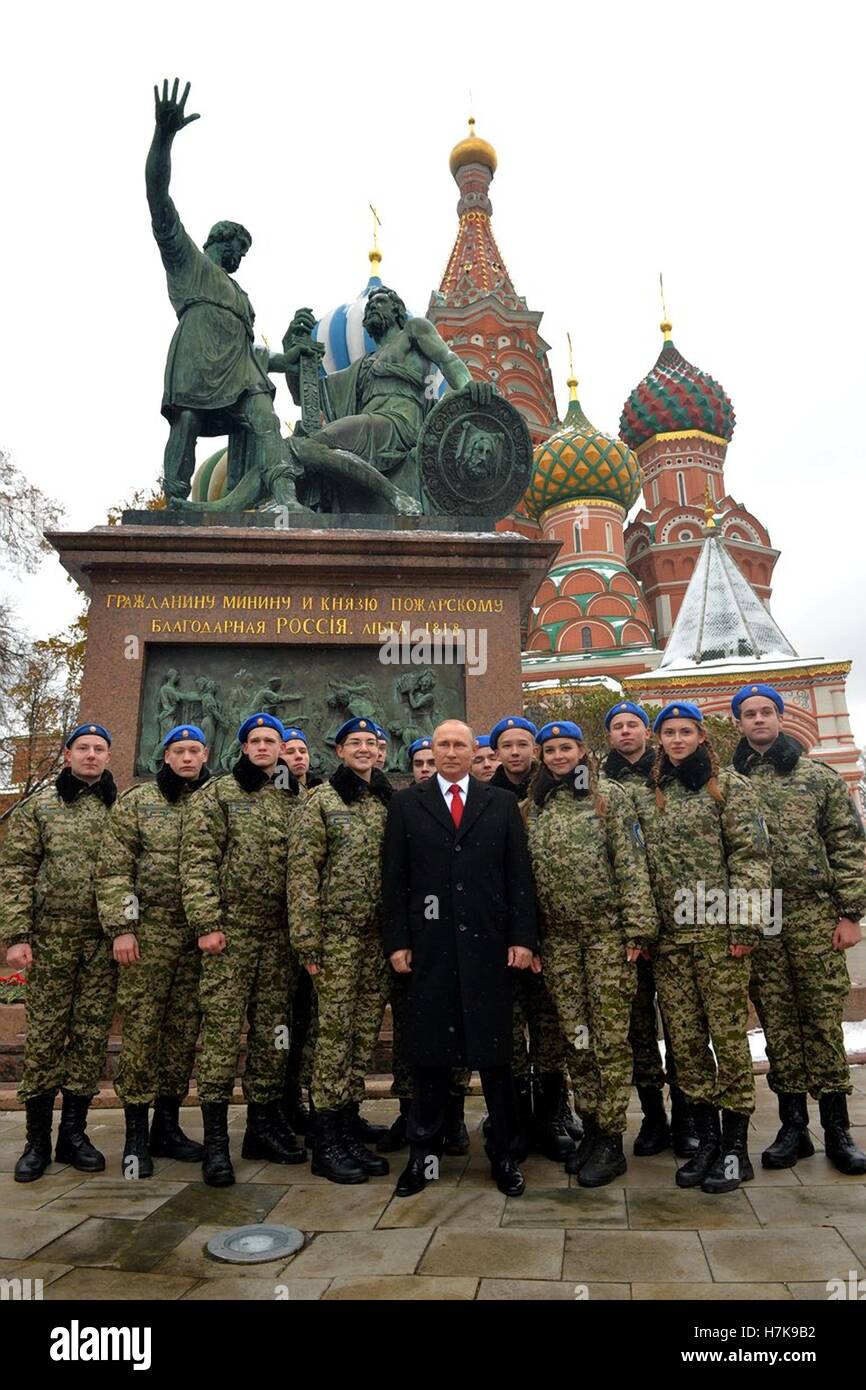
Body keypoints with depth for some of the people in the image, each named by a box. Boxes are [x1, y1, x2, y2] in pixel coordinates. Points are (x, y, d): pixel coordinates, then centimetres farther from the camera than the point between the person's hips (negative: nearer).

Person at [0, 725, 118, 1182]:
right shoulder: (39, 806, 5)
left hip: (104, 940, 2)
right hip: (51, 938, -1)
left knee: (92, 1036, 6)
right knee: (44, 1035, 4)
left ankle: (74, 1133, 20)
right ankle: (37, 1140, 17)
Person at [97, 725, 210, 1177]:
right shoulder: (136, 802, 3)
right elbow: (113, 869, -3)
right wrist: (121, 928, -11)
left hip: (200, 937, 3)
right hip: (149, 932, -3)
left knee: (185, 1030, 9)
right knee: (142, 1028, -1)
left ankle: (167, 1124, 23)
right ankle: (136, 1132, 12)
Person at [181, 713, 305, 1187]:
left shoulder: (295, 801, 13)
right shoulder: (216, 794, 1)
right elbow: (197, 861, -6)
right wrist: (206, 922, -13)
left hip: (279, 934, 4)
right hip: (231, 931, -4)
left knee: (272, 1031, 11)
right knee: (222, 1029, -2)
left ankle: (263, 1124, 24)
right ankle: (215, 1138, 9)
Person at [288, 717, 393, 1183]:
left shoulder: (390, 803, 12)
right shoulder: (321, 800, -3)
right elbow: (302, 871, -8)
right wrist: (307, 940, -13)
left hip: (379, 935, 5)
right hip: (337, 933, -5)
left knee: (364, 1032, 10)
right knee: (335, 1031, -2)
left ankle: (349, 1124, 22)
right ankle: (326, 1143, 10)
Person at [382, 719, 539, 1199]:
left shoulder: (501, 803, 7)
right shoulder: (406, 804, 6)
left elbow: (519, 874, 5)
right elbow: (393, 878, 3)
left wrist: (522, 937, -2)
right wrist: (397, 941, -2)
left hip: (487, 944, 0)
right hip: (429, 947, 0)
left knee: (495, 1051, 8)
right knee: (428, 1052, 8)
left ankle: (502, 1152, 23)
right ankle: (423, 1151, 24)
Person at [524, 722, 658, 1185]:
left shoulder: (610, 797, 0)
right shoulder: (532, 808, 10)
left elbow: (632, 865, -5)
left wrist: (638, 928, -12)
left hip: (607, 933, -3)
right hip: (558, 939, 4)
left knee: (610, 1039, 1)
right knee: (576, 1040, 9)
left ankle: (611, 1141, 12)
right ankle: (590, 1130, 23)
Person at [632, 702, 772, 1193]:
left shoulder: (729, 786, 0)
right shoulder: (644, 798, 12)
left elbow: (751, 856, -6)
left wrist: (744, 925, -13)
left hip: (718, 932, -4)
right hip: (668, 937, 4)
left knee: (729, 1037, 2)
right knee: (686, 1041, 9)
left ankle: (735, 1148, 17)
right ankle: (707, 1140, 24)